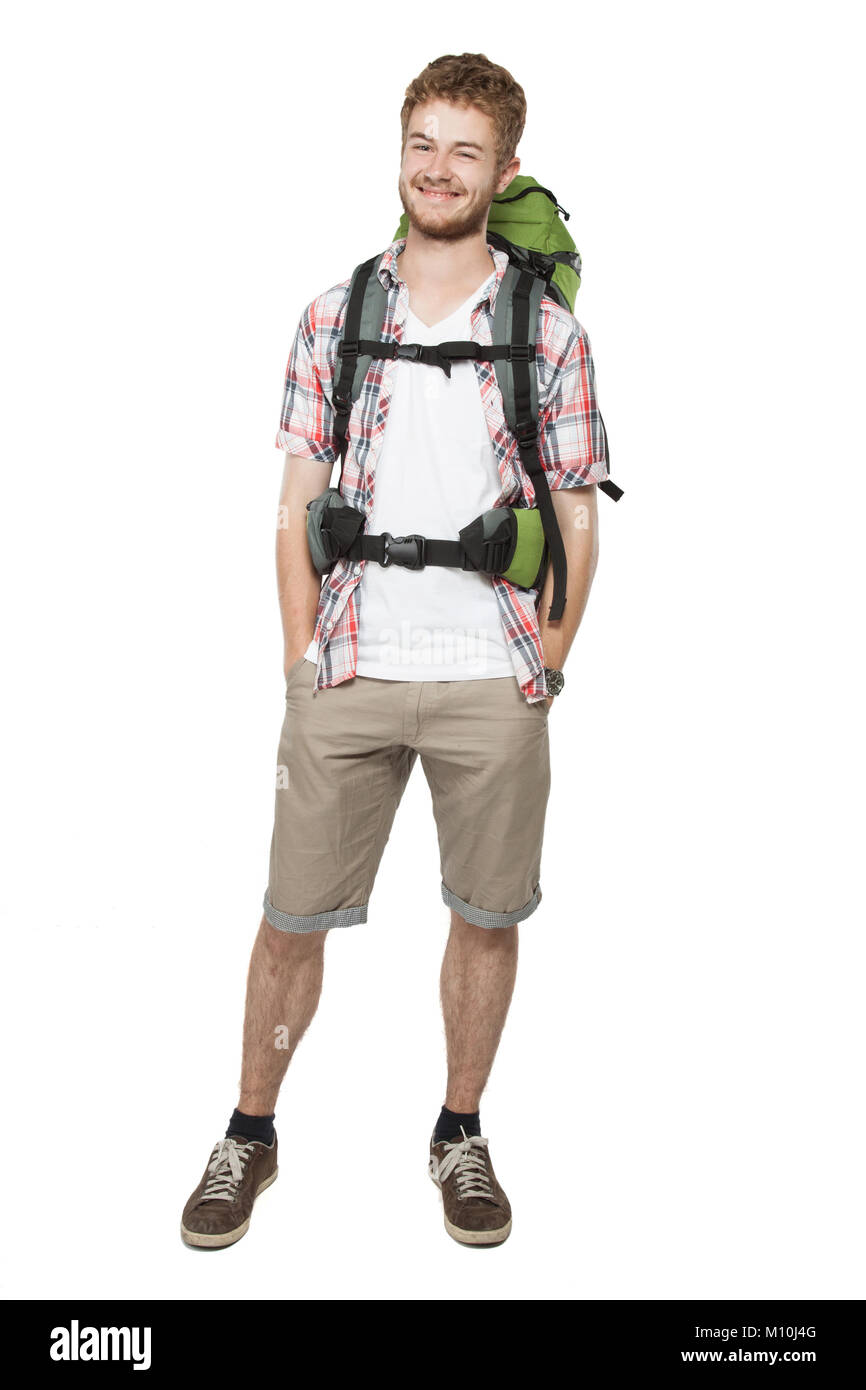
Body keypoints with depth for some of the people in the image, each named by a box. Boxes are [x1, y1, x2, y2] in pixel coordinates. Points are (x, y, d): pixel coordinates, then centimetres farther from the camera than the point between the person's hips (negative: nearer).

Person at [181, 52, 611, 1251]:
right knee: (293, 918, 7)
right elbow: (298, 500, 7)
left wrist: (543, 671, -2)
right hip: (349, 676, 1)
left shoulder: (549, 330, 3)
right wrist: (303, 659, 1)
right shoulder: (333, 316, 7)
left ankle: (460, 1135, 32)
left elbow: (576, 519, 4)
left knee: (488, 917, 10)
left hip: (493, 688, 0)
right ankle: (250, 1134, 28)